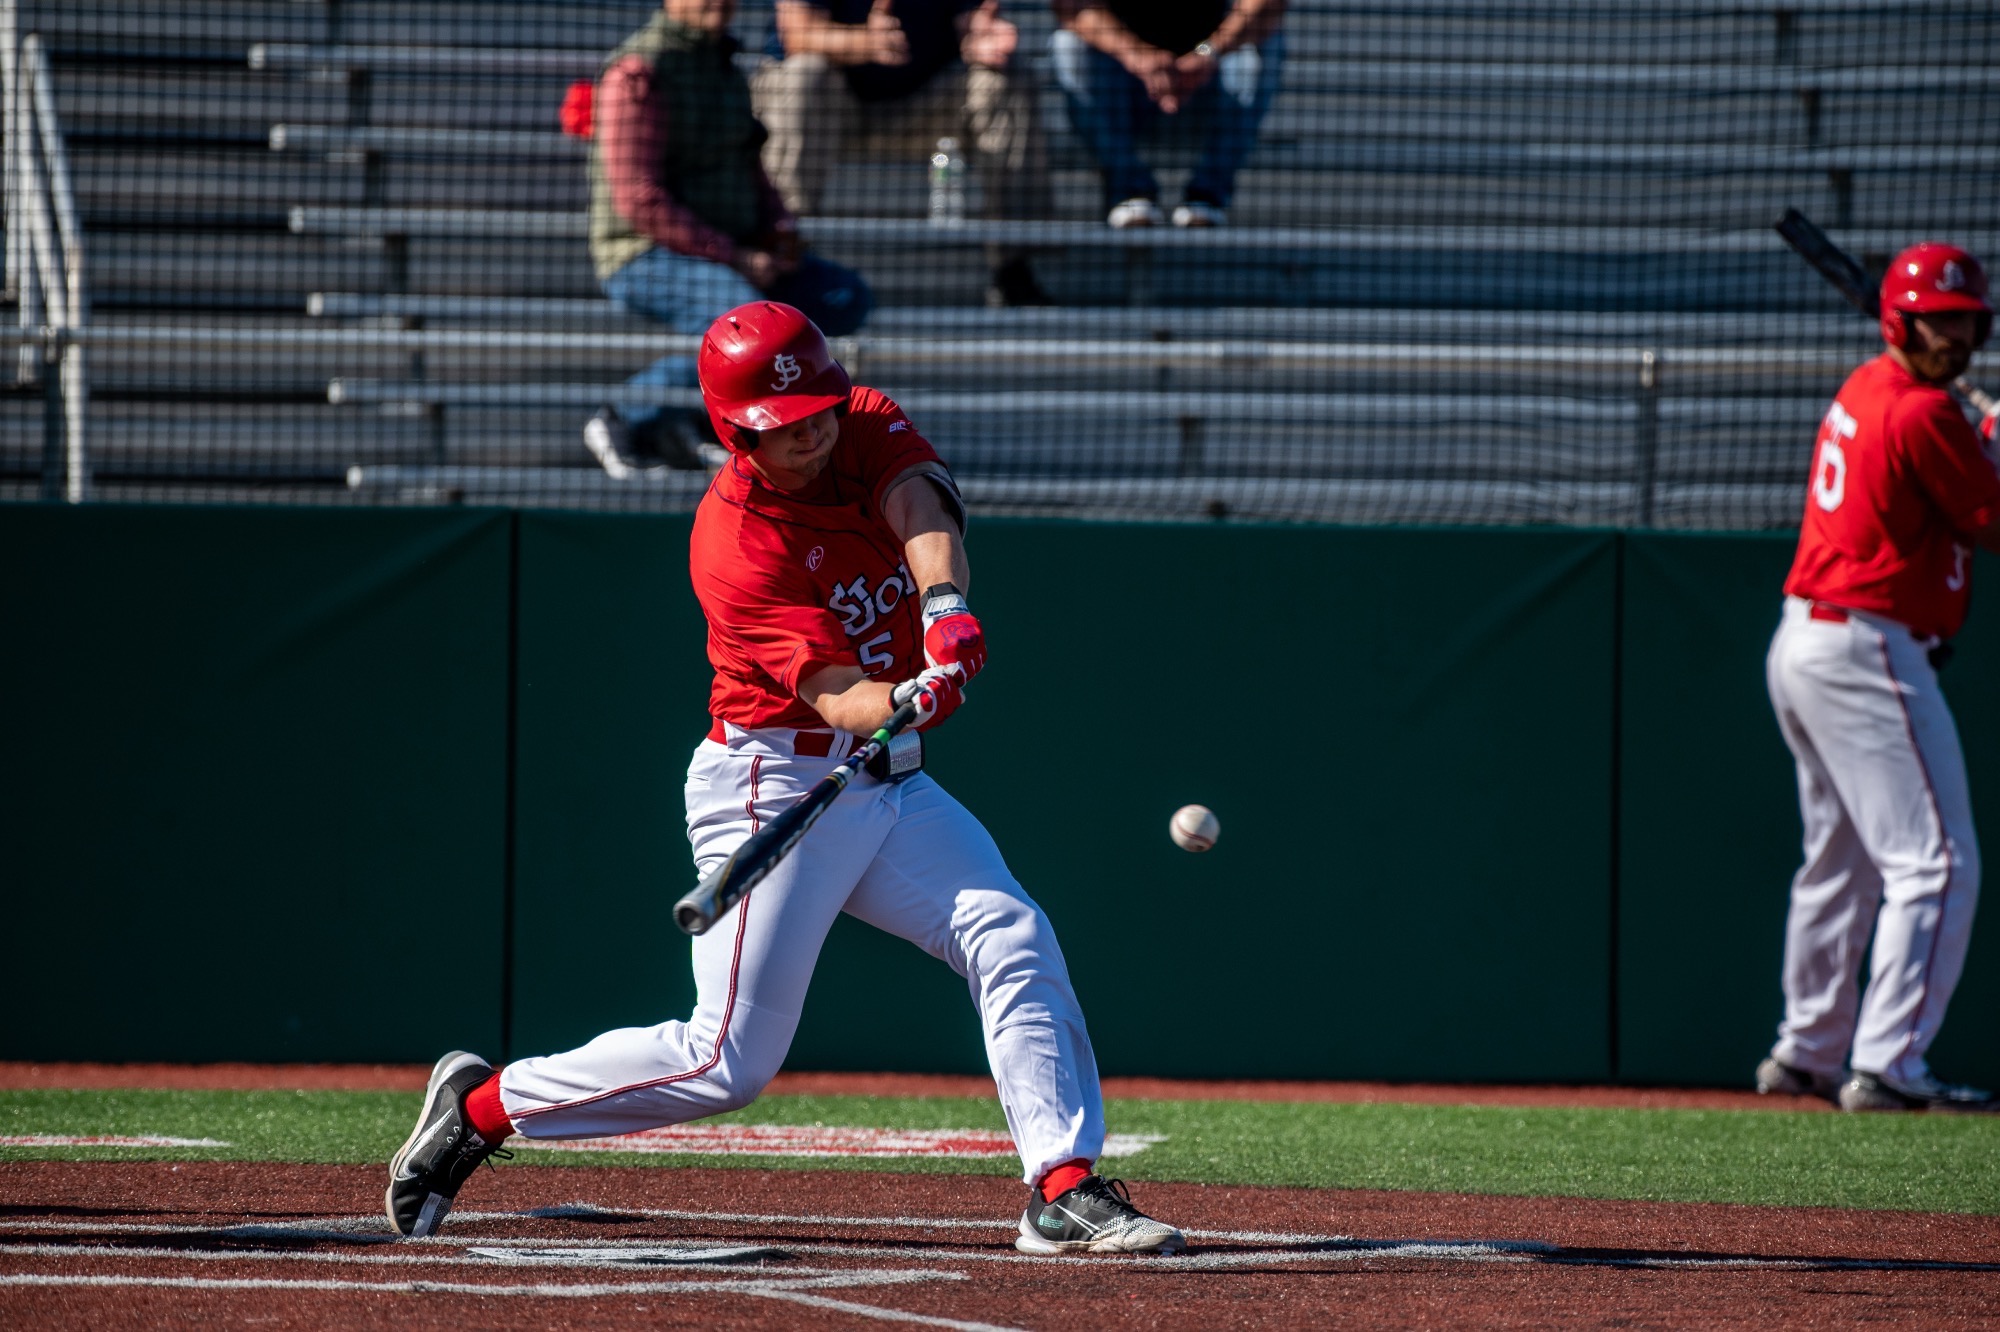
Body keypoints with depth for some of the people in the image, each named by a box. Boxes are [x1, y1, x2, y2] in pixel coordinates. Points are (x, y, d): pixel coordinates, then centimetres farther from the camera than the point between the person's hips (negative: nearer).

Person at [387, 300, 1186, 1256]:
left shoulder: (870, 428, -1)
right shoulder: (733, 542, -20)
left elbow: (923, 513, -22)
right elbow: (829, 692, -28)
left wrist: (943, 602, -44)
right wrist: (902, 703, -51)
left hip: (888, 786, 7)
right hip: (773, 789, -7)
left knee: (1014, 943, -11)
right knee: (729, 1062, -8)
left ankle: (1065, 1192, -13)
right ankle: (481, 1107, 7)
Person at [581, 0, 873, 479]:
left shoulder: (721, 65, 16)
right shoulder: (640, 71, -13)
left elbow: (748, 170, 26)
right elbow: (639, 198, -20)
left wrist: (781, 228, 4)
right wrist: (734, 259, -20)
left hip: (731, 255, 9)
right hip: (648, 259, -9)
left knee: (847, 298, -10)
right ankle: (626, 421, -16)